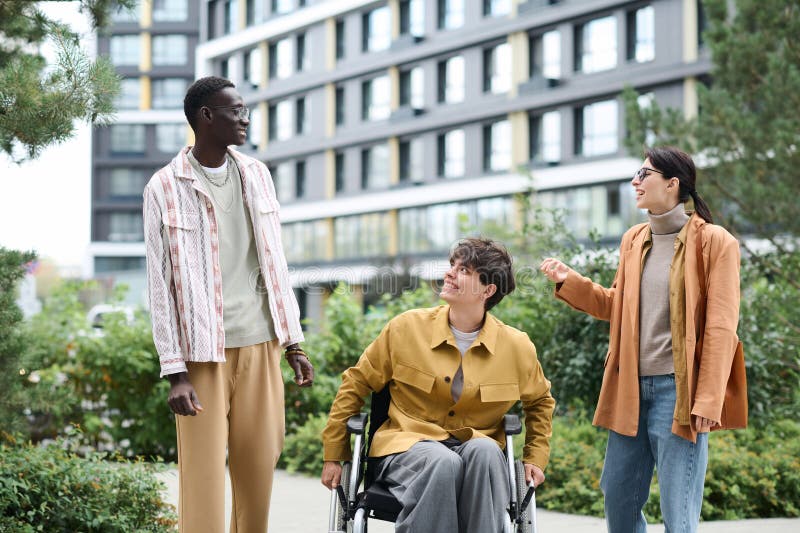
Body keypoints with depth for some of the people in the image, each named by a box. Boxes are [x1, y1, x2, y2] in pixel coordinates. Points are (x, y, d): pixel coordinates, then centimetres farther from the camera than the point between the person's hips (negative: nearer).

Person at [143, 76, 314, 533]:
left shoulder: (256, 175, 12)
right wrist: (175, 372, -10)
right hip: (205, 352, -4)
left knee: (259, 471, 6)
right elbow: (162, 284, -4)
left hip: (260, 345, 5)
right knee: (203, 479, -5)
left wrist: (294, 342, 11)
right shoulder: (166, 188, -3)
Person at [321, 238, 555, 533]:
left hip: (477, 449, 1)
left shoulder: (517, 346, 3)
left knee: (485, 449, -36)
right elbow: (356, 384, 8)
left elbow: (539, 401, 24)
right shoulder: (406, 328, -1)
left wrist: (535, 458, 13)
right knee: (443, 462, -37)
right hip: (407, 444, -1)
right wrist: (333, 456, 9)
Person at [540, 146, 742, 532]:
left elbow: (720, 329, -10)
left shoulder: (714, 242, -6)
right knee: (617, 496, 12)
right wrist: (568, 281, 9)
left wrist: (708, 400, -16)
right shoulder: (634, 240, 12)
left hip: (678, 390, -6)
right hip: (630, 389, 6)